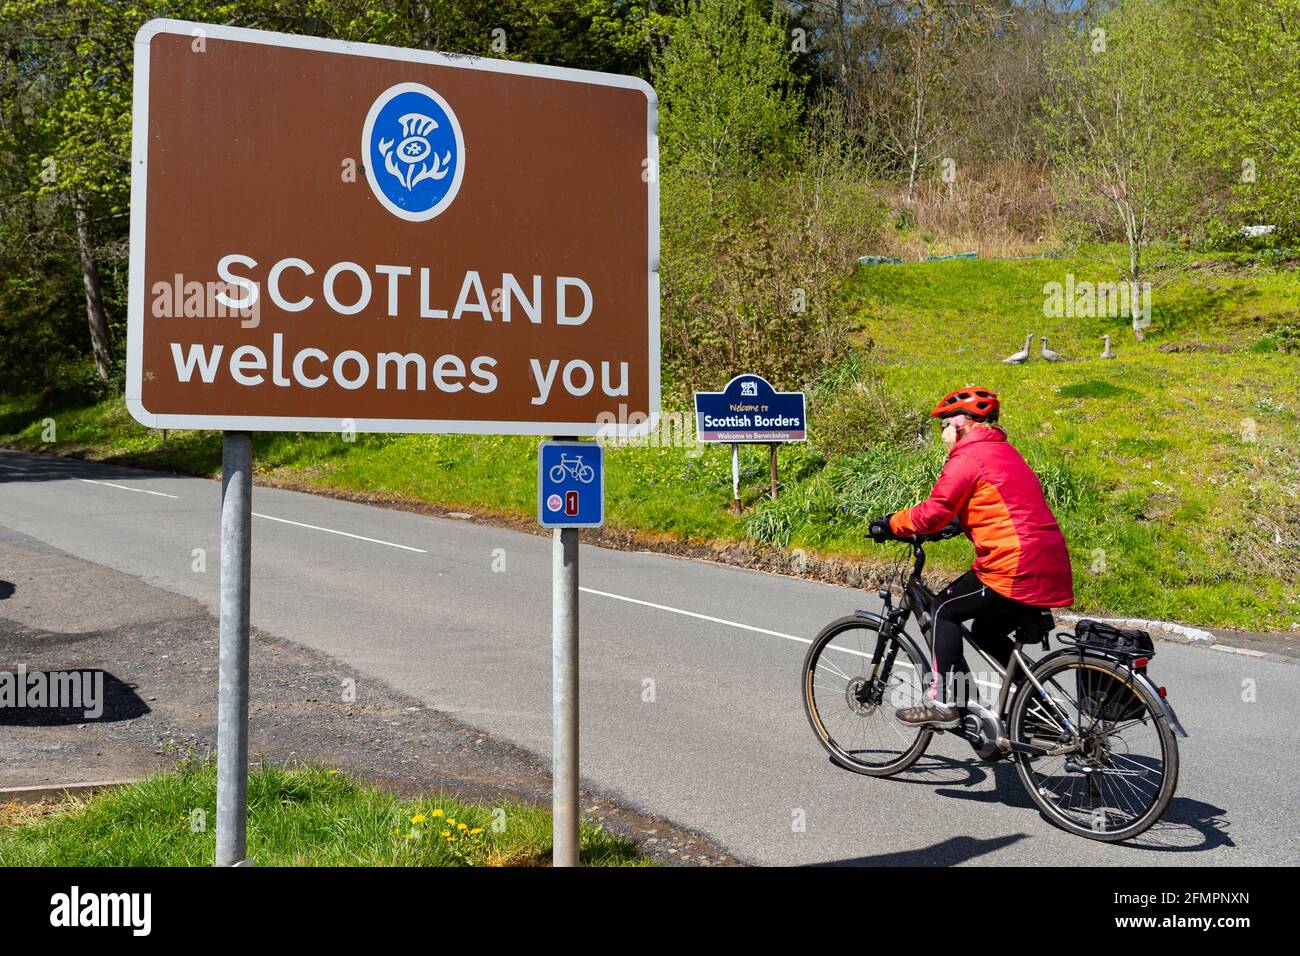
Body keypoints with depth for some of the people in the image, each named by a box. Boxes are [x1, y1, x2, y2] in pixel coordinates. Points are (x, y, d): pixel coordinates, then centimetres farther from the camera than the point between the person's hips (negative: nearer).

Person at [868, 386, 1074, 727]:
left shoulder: (969, 456, -7)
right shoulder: (1005, 452, 22)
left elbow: (933, 513, -13)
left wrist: (890, 524, 2)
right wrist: (943, 529, 28)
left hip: (1014, 569, -9)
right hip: (1051, 571, 9)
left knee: (944, 610, 5)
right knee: (985, 630, 23)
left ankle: (945, 702, 3)